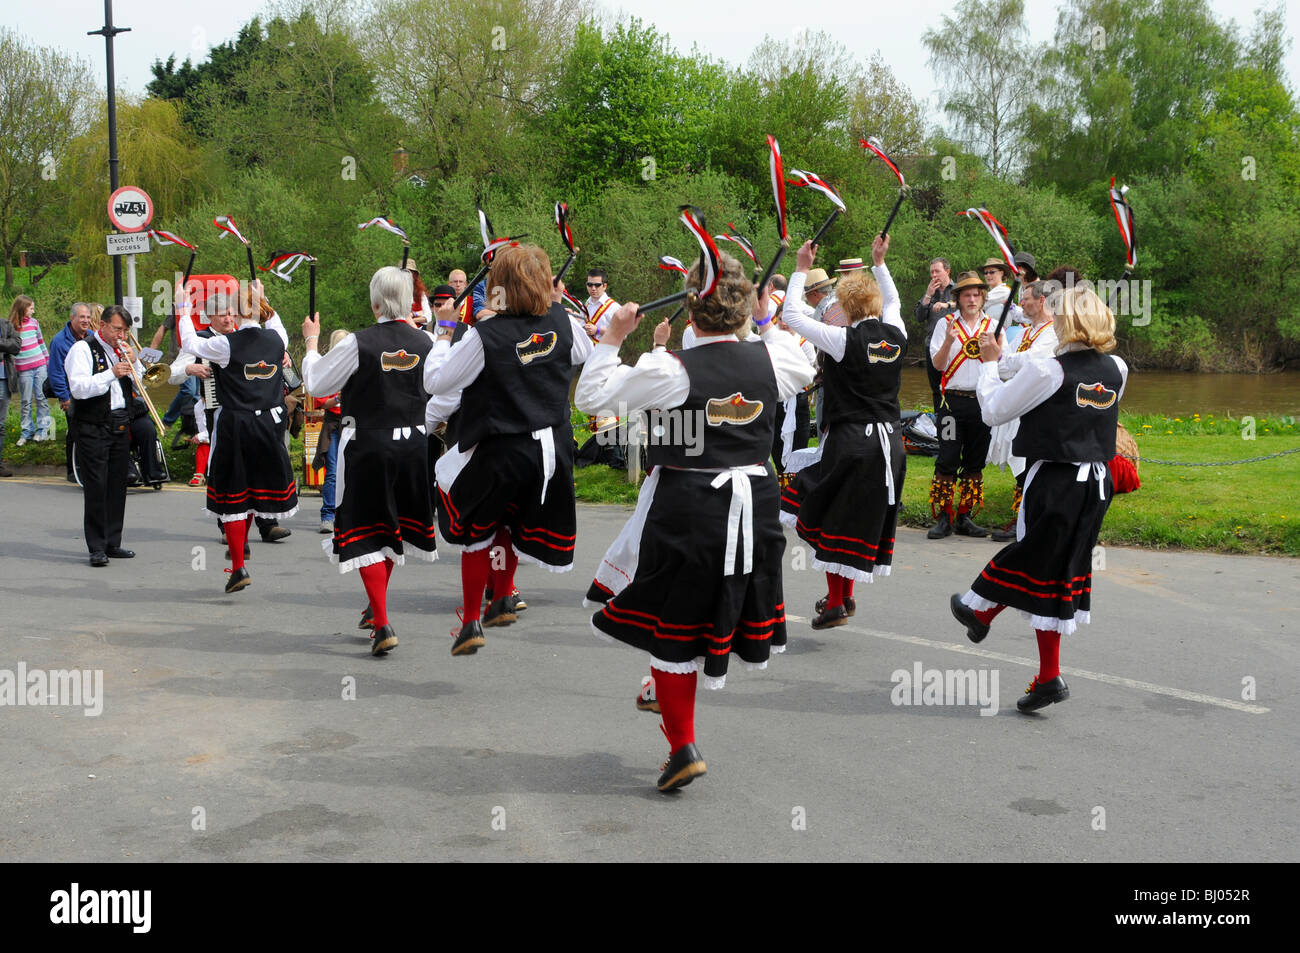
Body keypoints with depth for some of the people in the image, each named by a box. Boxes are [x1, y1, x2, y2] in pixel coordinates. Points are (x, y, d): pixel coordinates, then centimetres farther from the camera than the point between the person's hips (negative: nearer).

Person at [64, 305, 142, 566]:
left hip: (121, 426, 6)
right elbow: (78, 388, -16)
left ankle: (112, 543, 15)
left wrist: (134, 363, -2)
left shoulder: (122, 350, 16)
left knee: (117, 487, 8)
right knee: (96, 488, -7)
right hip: (94, 429, -6)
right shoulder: (83, 349, -3)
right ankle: (97, 548, -5)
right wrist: (111, 374, -24)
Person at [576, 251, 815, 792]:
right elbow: (803, 372, 24)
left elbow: (589, 396, -8)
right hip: (755, 504, 5)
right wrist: (767, 322, 32)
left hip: (687, 508, -4)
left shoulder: (670, 370, -15)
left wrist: (613, 336, -1)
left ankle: (683, 748, 9)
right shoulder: (769, 362, -2)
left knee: (674, 628, 6)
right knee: (730, 606, 23)